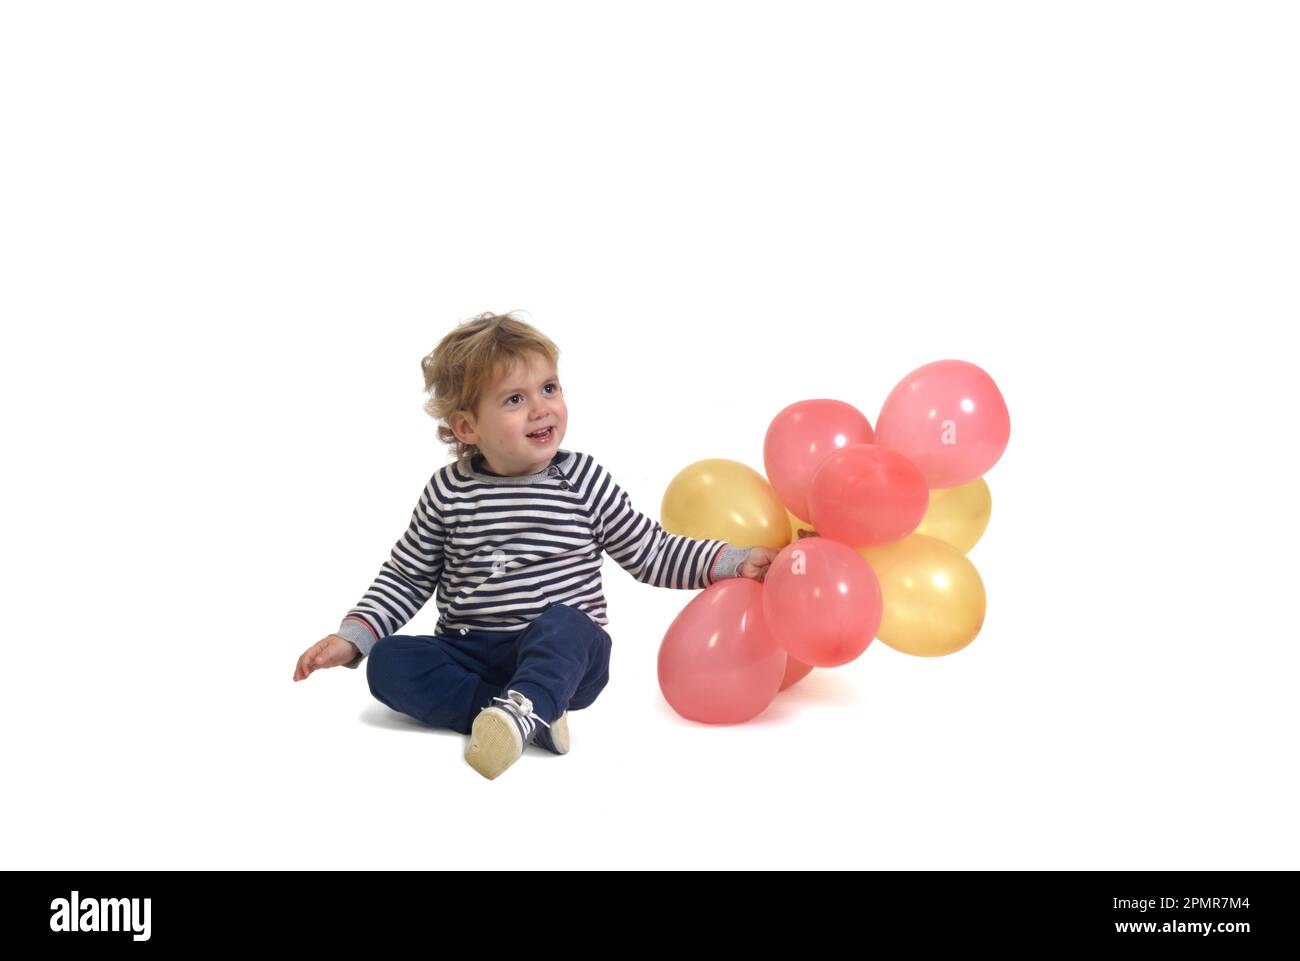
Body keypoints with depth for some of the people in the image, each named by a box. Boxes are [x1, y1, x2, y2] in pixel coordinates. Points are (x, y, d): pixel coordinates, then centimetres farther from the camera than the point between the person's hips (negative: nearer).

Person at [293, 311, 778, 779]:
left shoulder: (586, 481, 0)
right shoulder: (448, 493, 3)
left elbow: (652, 554, 8)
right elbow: (406, 580, 13)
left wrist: (735, 562, -1)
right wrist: (351, 638, 0)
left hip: (562, 655, -2)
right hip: (471, 656, 3)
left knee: (563, 623, -35)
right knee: (388, 662, -23)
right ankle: (535, 716, -33)